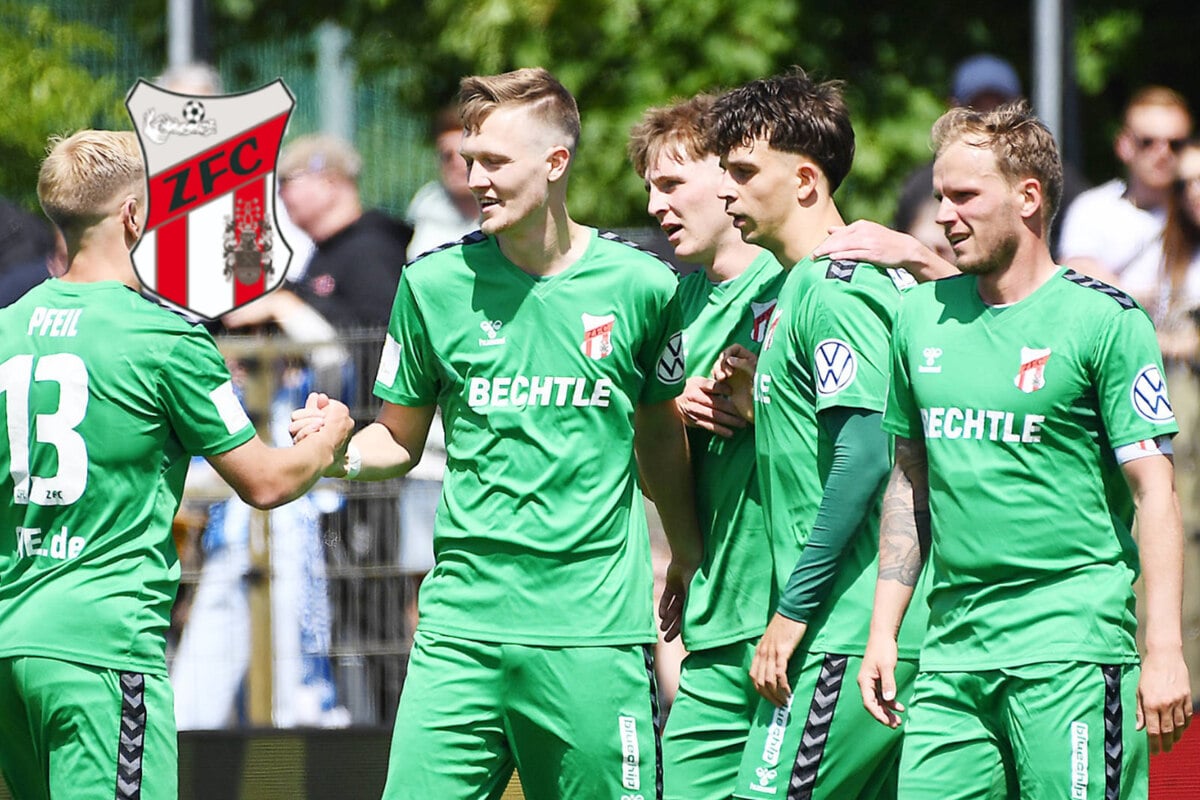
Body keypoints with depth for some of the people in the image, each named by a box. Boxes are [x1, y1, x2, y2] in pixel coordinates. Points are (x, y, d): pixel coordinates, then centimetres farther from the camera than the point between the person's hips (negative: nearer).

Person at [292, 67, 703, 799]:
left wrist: (689, 555, 20)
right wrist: (338, 451, -7)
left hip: (595, 633, -1)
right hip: (461, 624, 1)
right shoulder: (435, 285, 4)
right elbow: (400, 440, 13)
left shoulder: (639, 287, 1)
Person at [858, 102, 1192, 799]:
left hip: (1072, 644, -5)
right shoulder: (923, 317, 12)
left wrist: (1165, 653, -14)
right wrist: (884, 631, 14)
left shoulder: (1105, 321, -5)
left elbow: (1155, 494, -7)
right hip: (952, 649, 5)